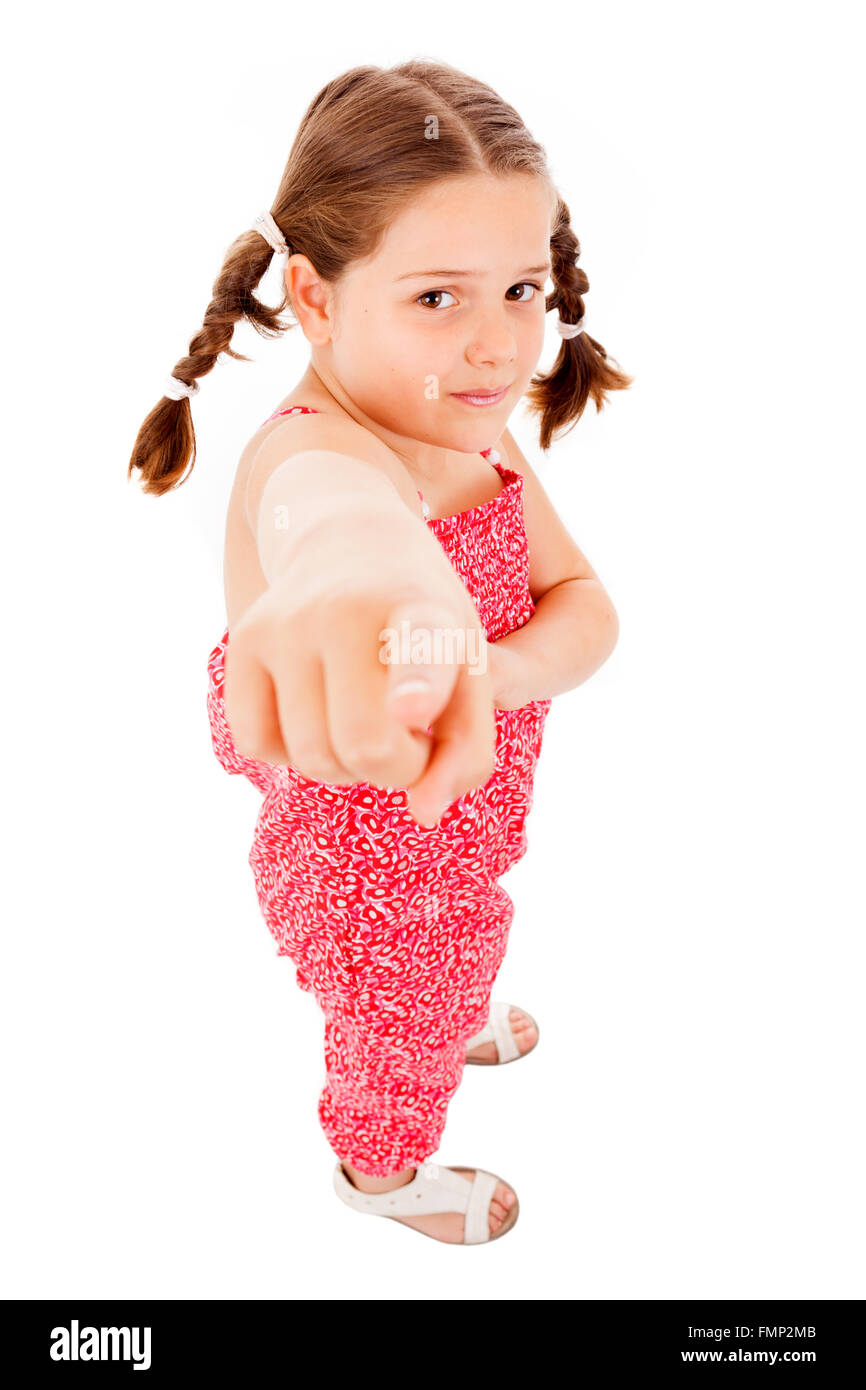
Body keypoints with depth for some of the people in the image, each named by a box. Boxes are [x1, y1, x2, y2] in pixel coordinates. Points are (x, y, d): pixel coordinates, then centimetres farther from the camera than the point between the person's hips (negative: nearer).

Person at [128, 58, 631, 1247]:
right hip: (376, 880, -7)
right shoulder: (307, 447, -38)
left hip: (458, 826, 7)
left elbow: (585, 602, -15)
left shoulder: (476, 426, -10)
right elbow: (327, 499, -63)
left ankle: (459, 1021, 75)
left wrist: (494, 674, -36)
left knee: (447, 971, 39)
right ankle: (382, 1173, 60)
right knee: (402, 1035, 25)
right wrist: (367, 571, -86)